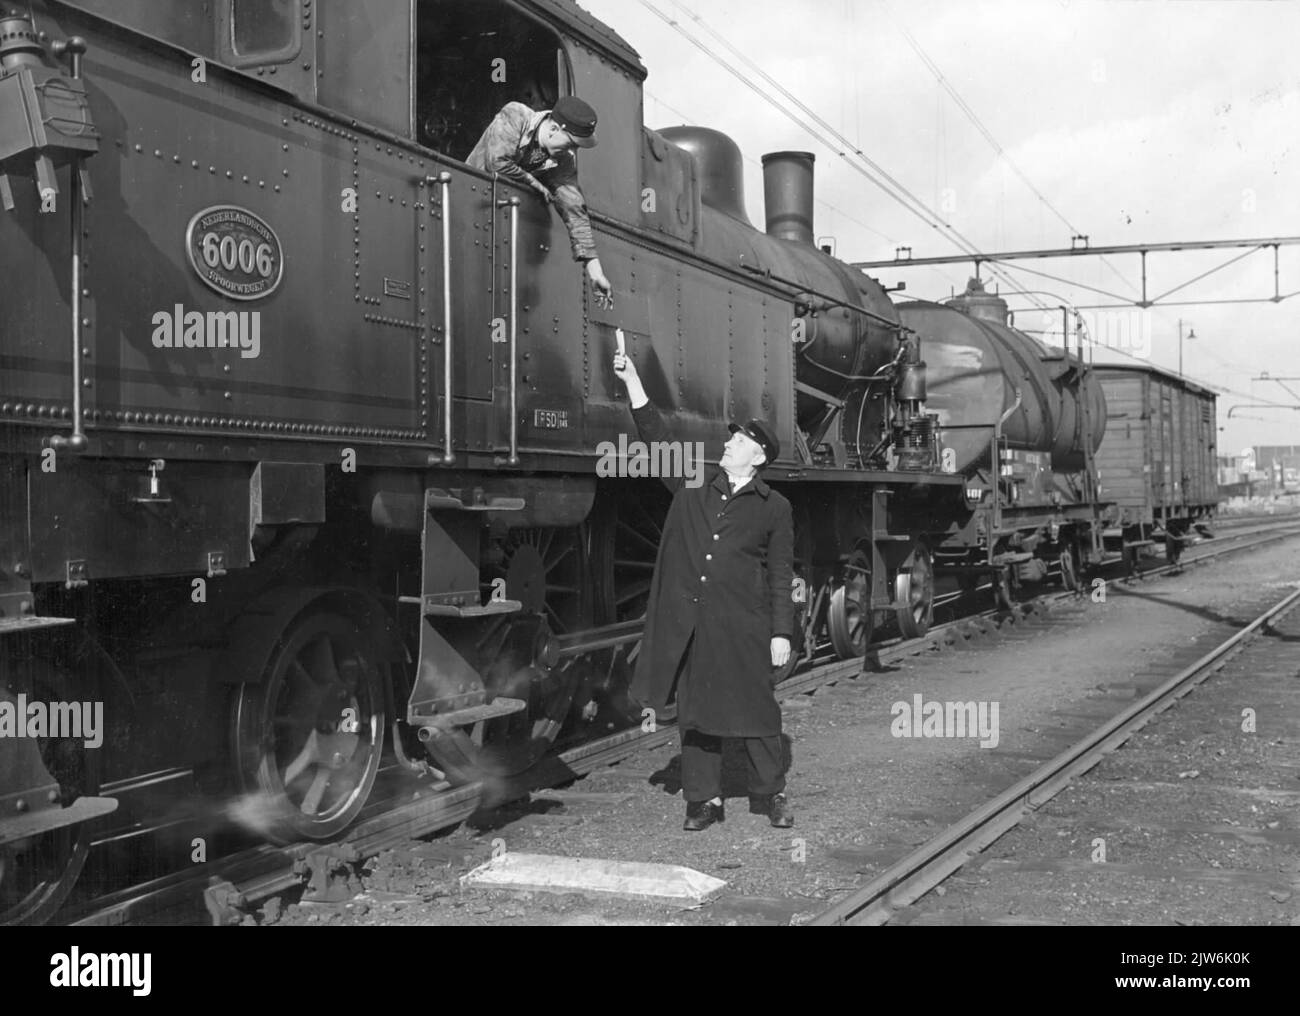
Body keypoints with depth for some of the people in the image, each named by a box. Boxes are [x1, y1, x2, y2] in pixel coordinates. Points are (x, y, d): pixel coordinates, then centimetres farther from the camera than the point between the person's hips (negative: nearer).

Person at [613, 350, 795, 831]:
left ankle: (770, 794, 19)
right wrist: (632, 380, -2)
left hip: (744, 625, -3)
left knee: (755, 709, 3)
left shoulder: (774, 508, 4)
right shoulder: (693, 488, 11)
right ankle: (703, 799, 17)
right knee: (694, 710, 7)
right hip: (689, 621, 3)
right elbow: (657, 440, 6)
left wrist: (782, 632, -3)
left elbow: (781, 574, 2)